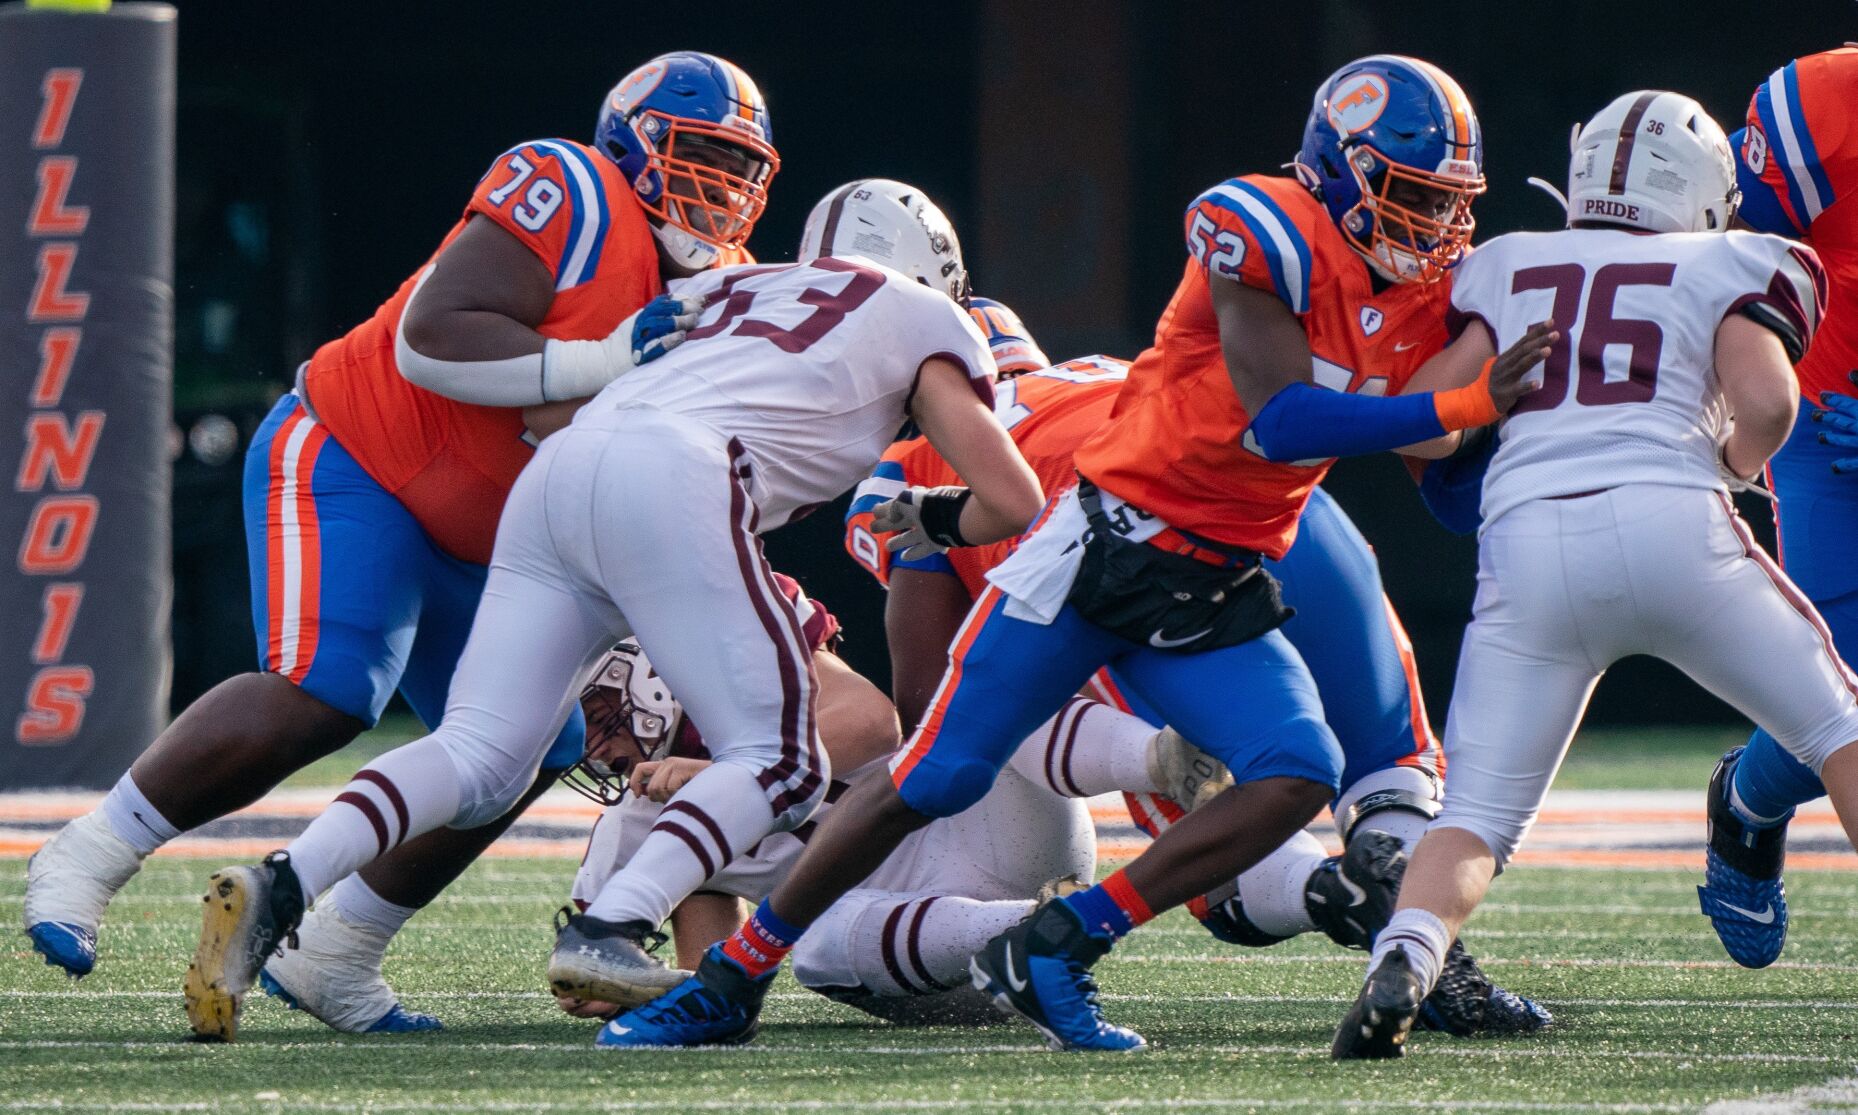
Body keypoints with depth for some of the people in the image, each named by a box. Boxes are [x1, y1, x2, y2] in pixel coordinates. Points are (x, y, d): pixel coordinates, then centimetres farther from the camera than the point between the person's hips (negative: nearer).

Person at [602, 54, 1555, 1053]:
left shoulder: (1421, 295, 6)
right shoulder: (1265, 234, -16)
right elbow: (1280, 421, -23)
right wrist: (1464, 407, -24)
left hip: (1216, 595, 6)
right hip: (1102, 546, -6)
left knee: (1298, 776, -17)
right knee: (935, 779, -5)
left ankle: (1054, 948, -9)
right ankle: (731, 982, 10)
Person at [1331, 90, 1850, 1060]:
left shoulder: (1511, 267, 24)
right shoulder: (1732, 269, 17)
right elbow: (1766, 398, -2)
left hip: (1528, 541, 2)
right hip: (1672, 524, -2)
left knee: (1477, 819, 6)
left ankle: (1402, 960, -22)